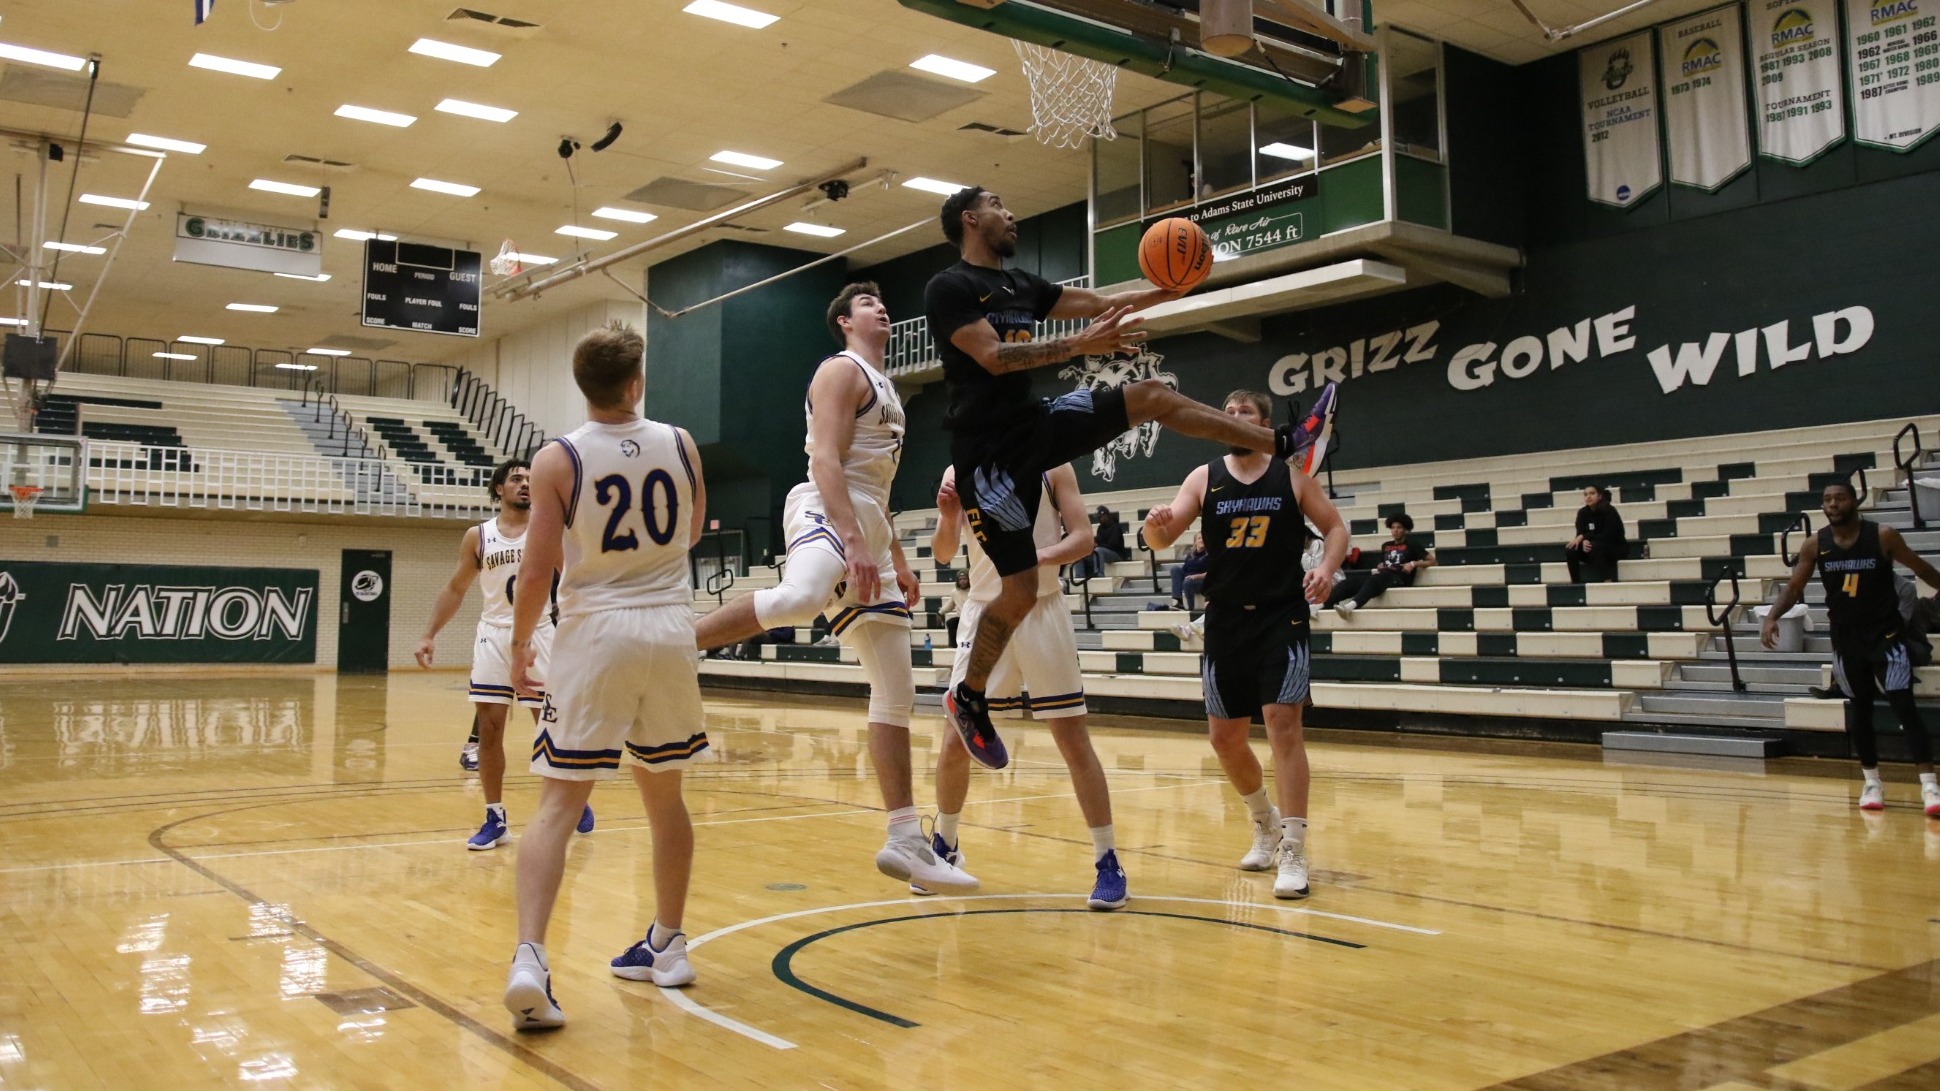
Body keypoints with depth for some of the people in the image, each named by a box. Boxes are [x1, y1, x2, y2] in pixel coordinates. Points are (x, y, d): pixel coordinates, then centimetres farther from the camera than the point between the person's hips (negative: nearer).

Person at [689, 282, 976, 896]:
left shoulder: (884, 388, 28)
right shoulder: (842, 370, 1)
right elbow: (825, 460, -14)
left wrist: (897, 561, 26)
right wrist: (854, 542, -26)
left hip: (868, 529, 9)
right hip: (827, 512, -9)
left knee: (896, 695, 4)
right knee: (800, 597, -45)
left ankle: (906, 844, 6)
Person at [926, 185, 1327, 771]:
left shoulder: (1020, 283, 16)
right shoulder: (948, 287, -8)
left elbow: (1100, 302, 19)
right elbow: (993, 357, -21)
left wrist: (1169, 291, 3)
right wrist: (1081, 344, -29)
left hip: (1036, 423, 8)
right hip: (989, 448, -7)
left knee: (1152, 395, 2)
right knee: (1021, 590, -8)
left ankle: (1283, 444, 9)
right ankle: (968, 699, 13)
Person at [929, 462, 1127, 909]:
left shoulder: (1052, 467, -1)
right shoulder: (959, 474, 3)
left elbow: (1084, 538, -6)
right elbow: (943, 552, -4)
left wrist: (1039, 558, -26)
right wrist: (946, 519, -26)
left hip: (1043, 612, -2)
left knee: (1073, 739, -2)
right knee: (956, 741, 4)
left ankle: (1108, 863, 5)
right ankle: (944, 847, 25)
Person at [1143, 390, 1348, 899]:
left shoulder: (1292, 475, 2)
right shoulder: (1204, 478, 4)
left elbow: (1335, 527, 8)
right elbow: (1164, 537, -4)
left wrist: (1327, 567, -14)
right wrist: (1155, 524, -29)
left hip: (1281, 619, -3)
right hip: (1225, 623, 3)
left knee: (1282, 722, -14)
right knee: (1225, 736, 9)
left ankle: (1293, 853, -8)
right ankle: (1265, 823, 35)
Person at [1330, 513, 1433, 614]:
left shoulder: (1412, 545, 14)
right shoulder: (1386, 545, 29)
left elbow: (1432, 561, 9)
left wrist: (1414, 564, -7)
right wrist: (1380, 567, 16)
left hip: (1399, 578, -6)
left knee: (1373, 580, -40)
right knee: (1350, 581, -22)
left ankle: (1352, 605, -67)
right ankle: (1323, 604, -42)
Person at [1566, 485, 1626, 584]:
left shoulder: (1609, 511, -17)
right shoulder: (1582, 512, -3)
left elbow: (1607, 536, -25)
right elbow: (1580, 534, -7)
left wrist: (1584, 537, -29)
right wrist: (1584, 541, -30)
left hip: (1616, 548, -5)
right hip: (1595, 550, 5)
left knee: (1595, 546, -35)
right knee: (1570, 549, -20)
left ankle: (1608, 579, -28)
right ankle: (1575, 582, -15)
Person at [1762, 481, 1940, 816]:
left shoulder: (1883, 536, -11)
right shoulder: (1815, 545, -4)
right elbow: (1794, 587, 1)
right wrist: (1772, 617, -13)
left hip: (1885, 633, -3)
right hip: (1846, 637, 3)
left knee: (1904, 705, -10)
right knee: (1859, 708, 11)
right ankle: (1871, 782, 22)